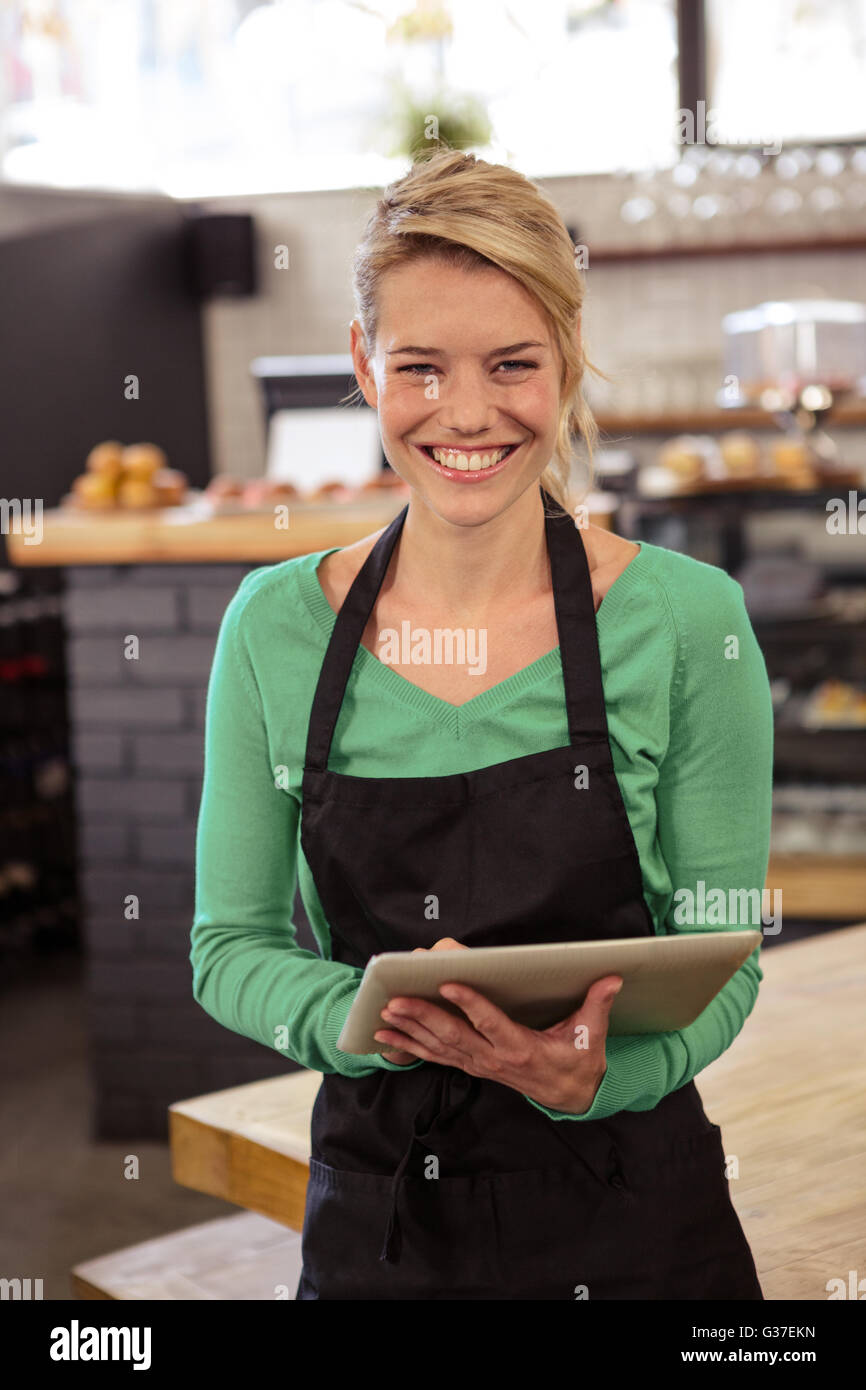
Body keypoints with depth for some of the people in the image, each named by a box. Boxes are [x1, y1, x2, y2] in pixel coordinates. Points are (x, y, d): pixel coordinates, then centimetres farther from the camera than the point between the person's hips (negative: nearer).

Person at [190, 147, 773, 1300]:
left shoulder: (684, 621, -11)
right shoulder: (274, 626, -4)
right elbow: (230, 945, 0)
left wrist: (595, 1074, -24)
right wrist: (360, 1018, -20)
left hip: (629, 1225, -2)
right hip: (369, 1213, 2)